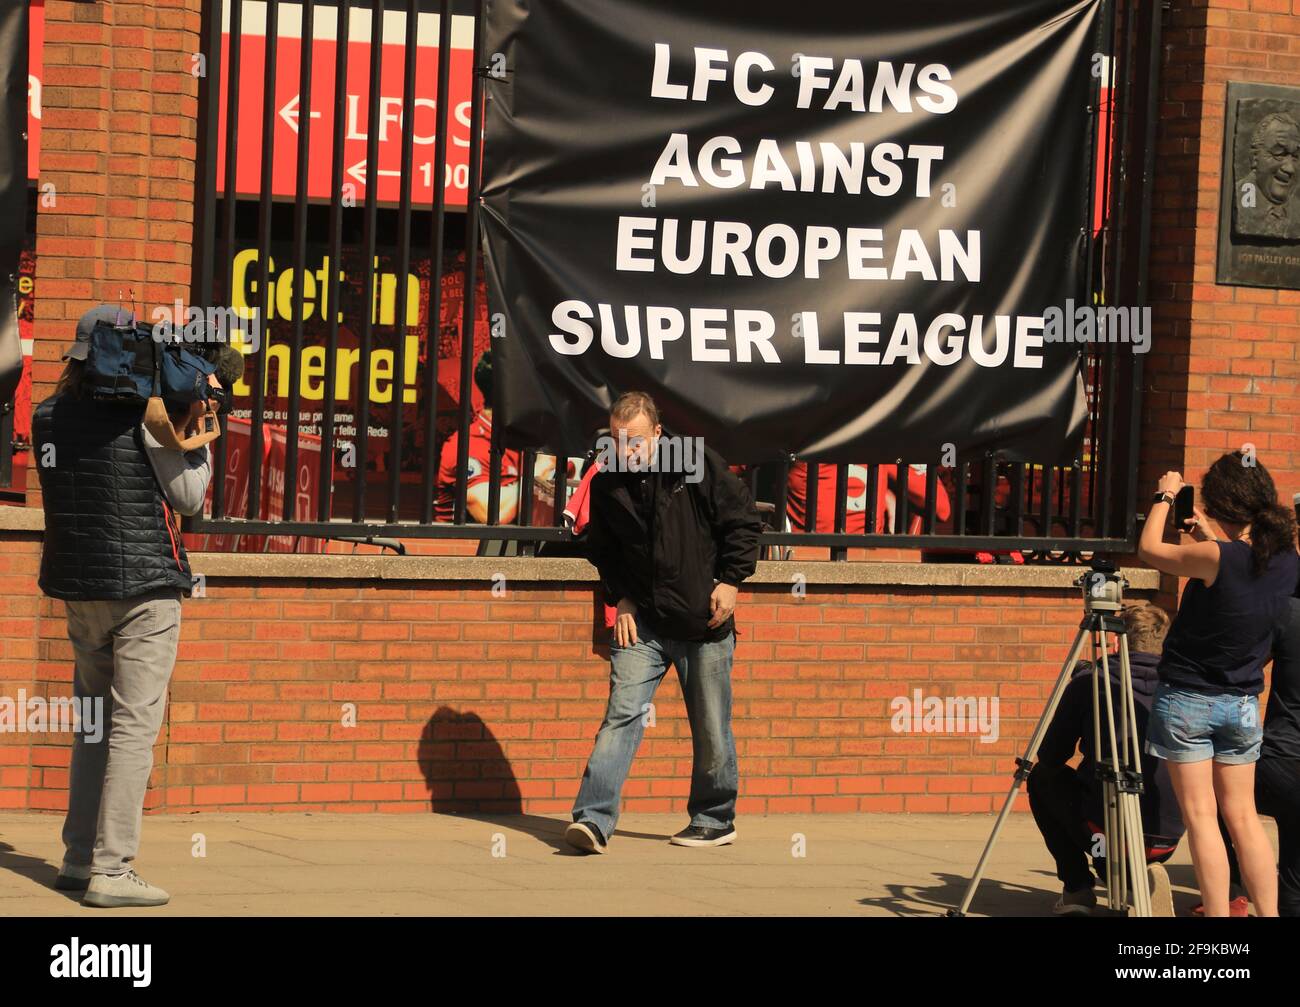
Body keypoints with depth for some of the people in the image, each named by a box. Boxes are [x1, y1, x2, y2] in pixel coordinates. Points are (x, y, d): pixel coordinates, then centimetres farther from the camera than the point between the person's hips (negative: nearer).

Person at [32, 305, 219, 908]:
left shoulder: (48, 416, 7)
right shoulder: (144, 411, -10)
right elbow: (189, 497, -5)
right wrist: (200, 435, 10)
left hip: (79, 587, 6)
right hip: (144, 585, -6)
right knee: (134, 726, -5)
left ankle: (78, 857, 16)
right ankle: (111, 870, -9)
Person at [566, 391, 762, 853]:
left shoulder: (698, 465, -8)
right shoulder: (607, 485, 2)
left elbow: (743, 522, -1)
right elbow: (602, 550, 17)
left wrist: (729, 580, -7)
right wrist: (621, 597, 6)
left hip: (704, 624, -2)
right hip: (643, 624, 2)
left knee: (710, 728, 6)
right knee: (622, 714, -11)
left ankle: (714, 819, 23)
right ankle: (594, 819, -16)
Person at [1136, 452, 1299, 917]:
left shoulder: (1216, 559, -22)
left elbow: (1149, 550, -7)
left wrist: (1165, 497, 6)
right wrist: (1212, 542, 14)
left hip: (1186, 700, -5)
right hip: (1242, 702, 6)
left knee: (1200, 814, -1)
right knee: (1242, 816, 12)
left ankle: (1218, 915, -4)